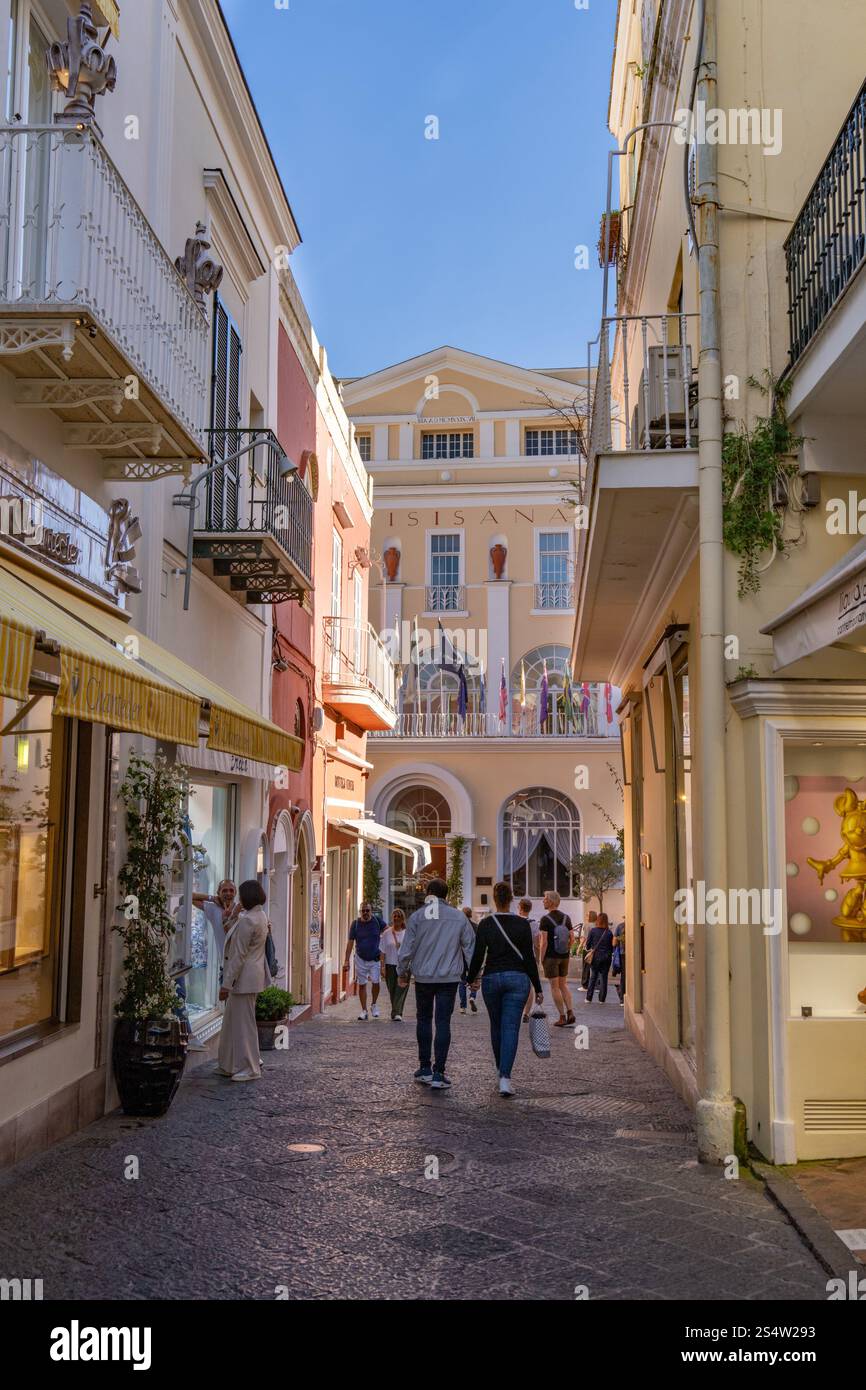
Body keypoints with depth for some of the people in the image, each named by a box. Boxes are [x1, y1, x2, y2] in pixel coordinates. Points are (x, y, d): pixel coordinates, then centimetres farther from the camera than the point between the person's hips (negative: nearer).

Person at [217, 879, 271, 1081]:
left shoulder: (247, 920, -21)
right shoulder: (261, 915, 9)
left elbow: (239, 955, -21)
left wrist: (227, 984, -18)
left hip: (244, 977, -10)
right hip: (253, 975, 10)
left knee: (244, 1021, 0)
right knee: (234, 1019, 18)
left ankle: (249, 1069, 9)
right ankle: (231, 1065, 27)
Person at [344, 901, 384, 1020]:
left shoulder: (377, 920, -5)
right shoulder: (355, 924, -4)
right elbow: (350, 942, -1)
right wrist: (347, 960, -5)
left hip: (375, 958, -1)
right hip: (360, 959, 1)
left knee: (376, 982, -10)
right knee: (362, 984, 4)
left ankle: (374, 1005, 15)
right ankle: (364, 1011, 14)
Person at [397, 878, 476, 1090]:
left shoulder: (417, 917, -3)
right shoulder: (458, 916, 0)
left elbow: (407, 949, -2)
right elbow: (470, 946, 3)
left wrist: (402, 973, 13)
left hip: (423, 977, 0)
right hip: (449, 977, 0)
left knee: (424, 1019, 16)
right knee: (443, 1023, 1)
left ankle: (425, 1069, 18)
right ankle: (439, 1074, -3)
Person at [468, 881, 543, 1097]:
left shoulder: (485, 924, -4)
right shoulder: (522, 924, -3)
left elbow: (478, 956, -3)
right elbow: (529, 958, -2)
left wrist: (470, 978, 13)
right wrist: (538, 988, 3)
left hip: (491, 978, 1)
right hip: (517, 978, -1)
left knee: (496, 1026, 18)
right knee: (511, 1028, -3)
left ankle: (500, 1070, 32)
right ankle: (505, 1077, -15)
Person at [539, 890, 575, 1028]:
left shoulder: (545, 919, -14)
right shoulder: (566, 917, 3)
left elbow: (544, 942, -17)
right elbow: (572, 938, 4)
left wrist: (541, 959, -9)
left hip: (551, 956, -5)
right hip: (564, 956, 5)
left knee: (555, 987, 3)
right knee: (563, 984, 17)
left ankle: (562, 1017, 4)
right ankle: (570, 1013, 6)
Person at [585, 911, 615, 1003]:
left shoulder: (593, 930, -8)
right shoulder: (609, 932, -5)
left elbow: (588, 944, -2)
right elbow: (612, 946, 1)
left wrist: (590, 950, 18)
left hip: (595, 957, 0)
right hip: (606, 957, 0)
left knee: (592, 978, 10)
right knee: (603, 978, 9)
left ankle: (589, 998, 9)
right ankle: (601, 999, 11)